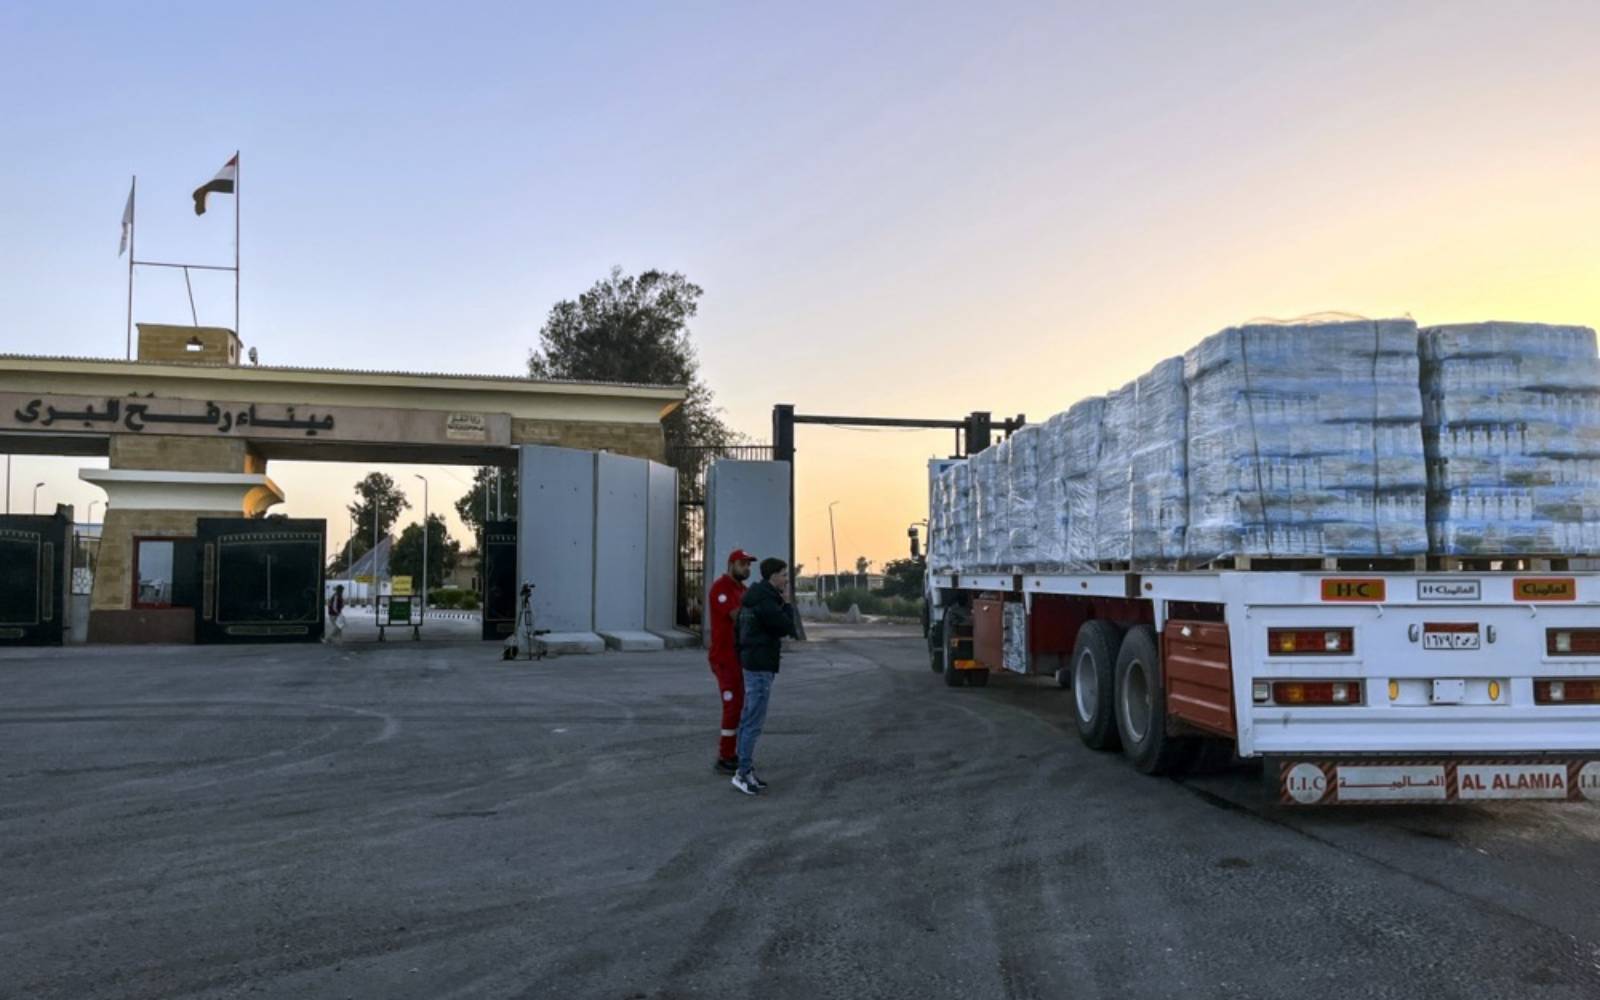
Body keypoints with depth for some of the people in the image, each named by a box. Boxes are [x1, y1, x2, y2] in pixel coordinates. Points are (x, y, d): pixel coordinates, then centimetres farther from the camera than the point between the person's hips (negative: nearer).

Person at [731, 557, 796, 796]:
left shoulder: (754, 598, 13)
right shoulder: (766, 601, -18)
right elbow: (787, 628, -13)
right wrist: (786, 603, -2)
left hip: (753, 662, 10)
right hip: (761, 666, -10)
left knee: (748, 719, 11)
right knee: (755, 722, -7)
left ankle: (746, 770, 15)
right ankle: (744, 773, -5)